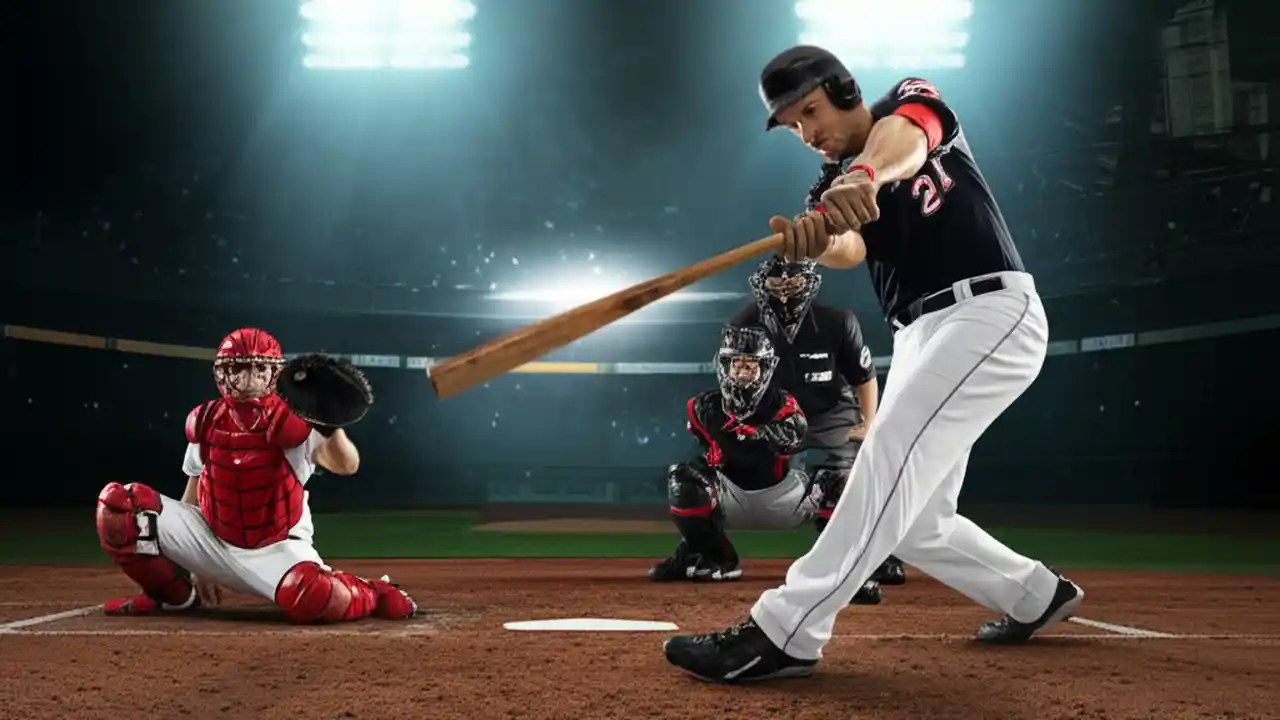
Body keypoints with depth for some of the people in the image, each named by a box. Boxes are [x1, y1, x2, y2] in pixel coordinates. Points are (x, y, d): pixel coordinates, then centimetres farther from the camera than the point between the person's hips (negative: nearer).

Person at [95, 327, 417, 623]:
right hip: (215, 543, 5)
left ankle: (372, 595, -1)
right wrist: (198, 565, 12)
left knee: (312, 599, -39)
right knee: (118, 503, -11)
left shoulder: (291, 422, -14)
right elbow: (193, 496, 10)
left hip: (277, 550, -4)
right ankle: (176, 594, 9)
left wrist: (331, 425, -47)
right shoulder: (204, 421, -1)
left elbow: (346, 465, -26)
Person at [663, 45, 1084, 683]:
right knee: (911, 522, 7)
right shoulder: (832, 191, 13)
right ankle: (1037, 595, 29)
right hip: (919, 337, 8)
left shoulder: (912, 101, 2)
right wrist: (812, 242, -38)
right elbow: (847, 250, -12)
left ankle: (782, 634, -30)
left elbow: (903, 138, -25)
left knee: (891, 455, -24)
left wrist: (867, 175, -50)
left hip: (991, 312, -8)